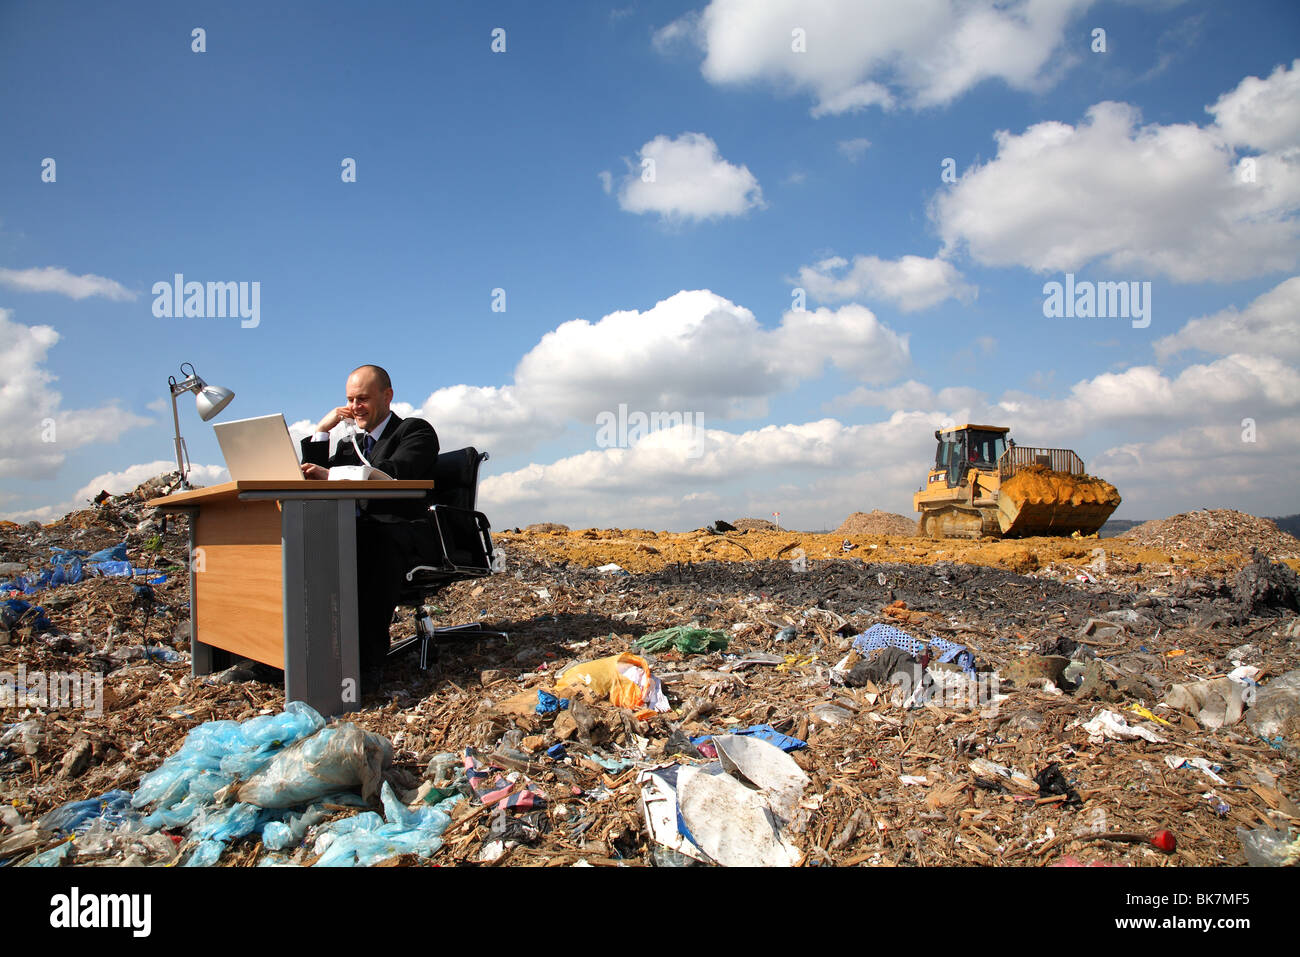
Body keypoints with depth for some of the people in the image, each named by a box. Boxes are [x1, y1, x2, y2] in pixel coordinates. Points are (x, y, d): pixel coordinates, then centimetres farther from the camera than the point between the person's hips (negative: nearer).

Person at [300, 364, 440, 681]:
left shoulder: (415, 430, 7)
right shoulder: (352, 445, 30)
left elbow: (394, 472, -16)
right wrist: (321, 431, 12)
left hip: (401, 533, -6)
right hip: (360, 534, 6)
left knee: (375, 543, -40)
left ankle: (370, 659, -40)